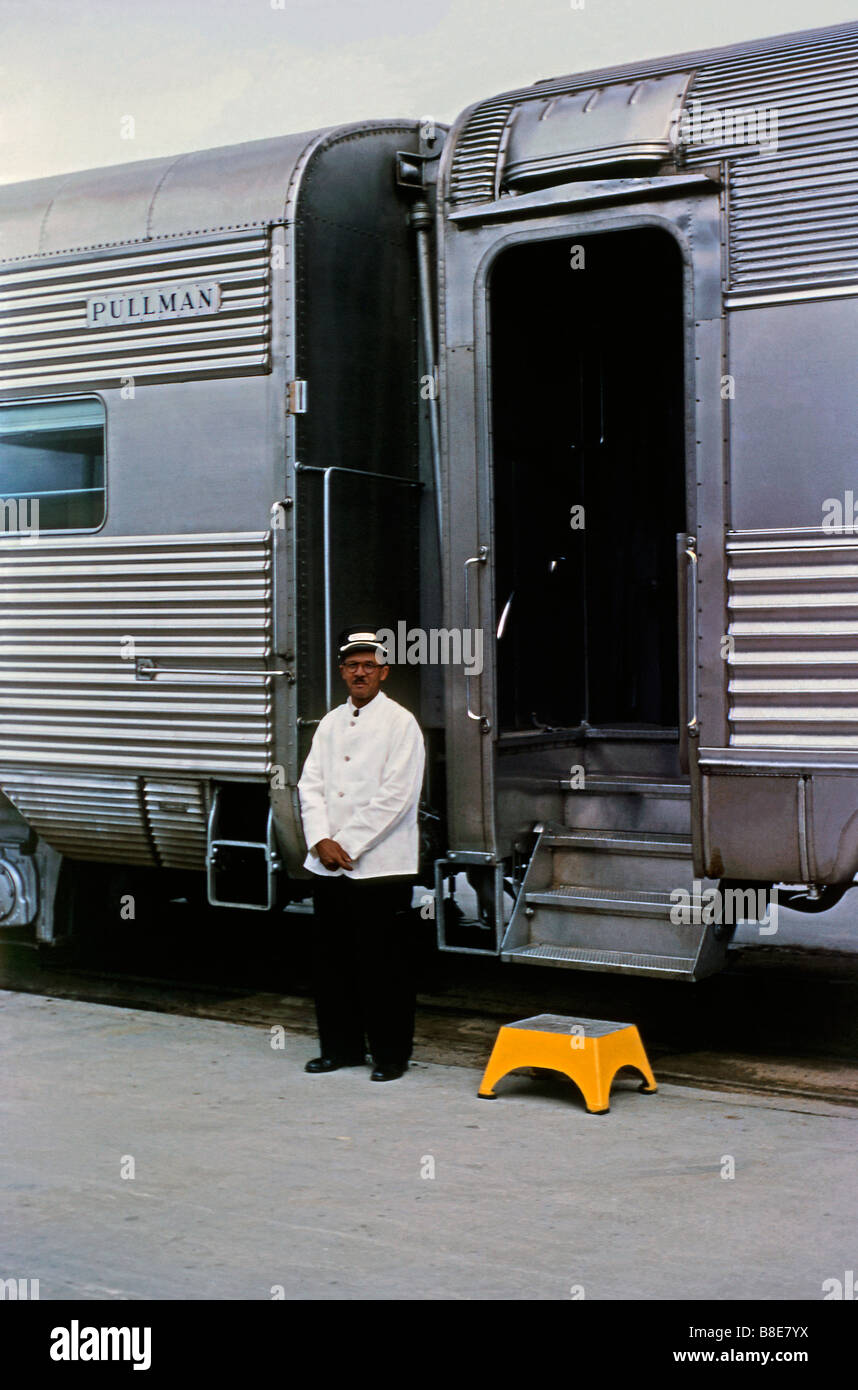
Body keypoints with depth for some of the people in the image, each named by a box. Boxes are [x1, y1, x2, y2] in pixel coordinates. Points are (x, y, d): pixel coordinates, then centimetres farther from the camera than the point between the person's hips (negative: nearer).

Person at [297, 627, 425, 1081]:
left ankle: (390, 1053, 9)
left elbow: (394, 797, -12)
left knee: (384, 965, -1)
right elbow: (310, 784, 9)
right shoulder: (331, 723, 14)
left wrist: (347, 844, -13)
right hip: (328, 867, 6)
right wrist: (321, 840, -8)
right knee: (332, 959, 10)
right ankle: (341, 1046, 22)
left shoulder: (400, 723, -4)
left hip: (380, 866, -6)